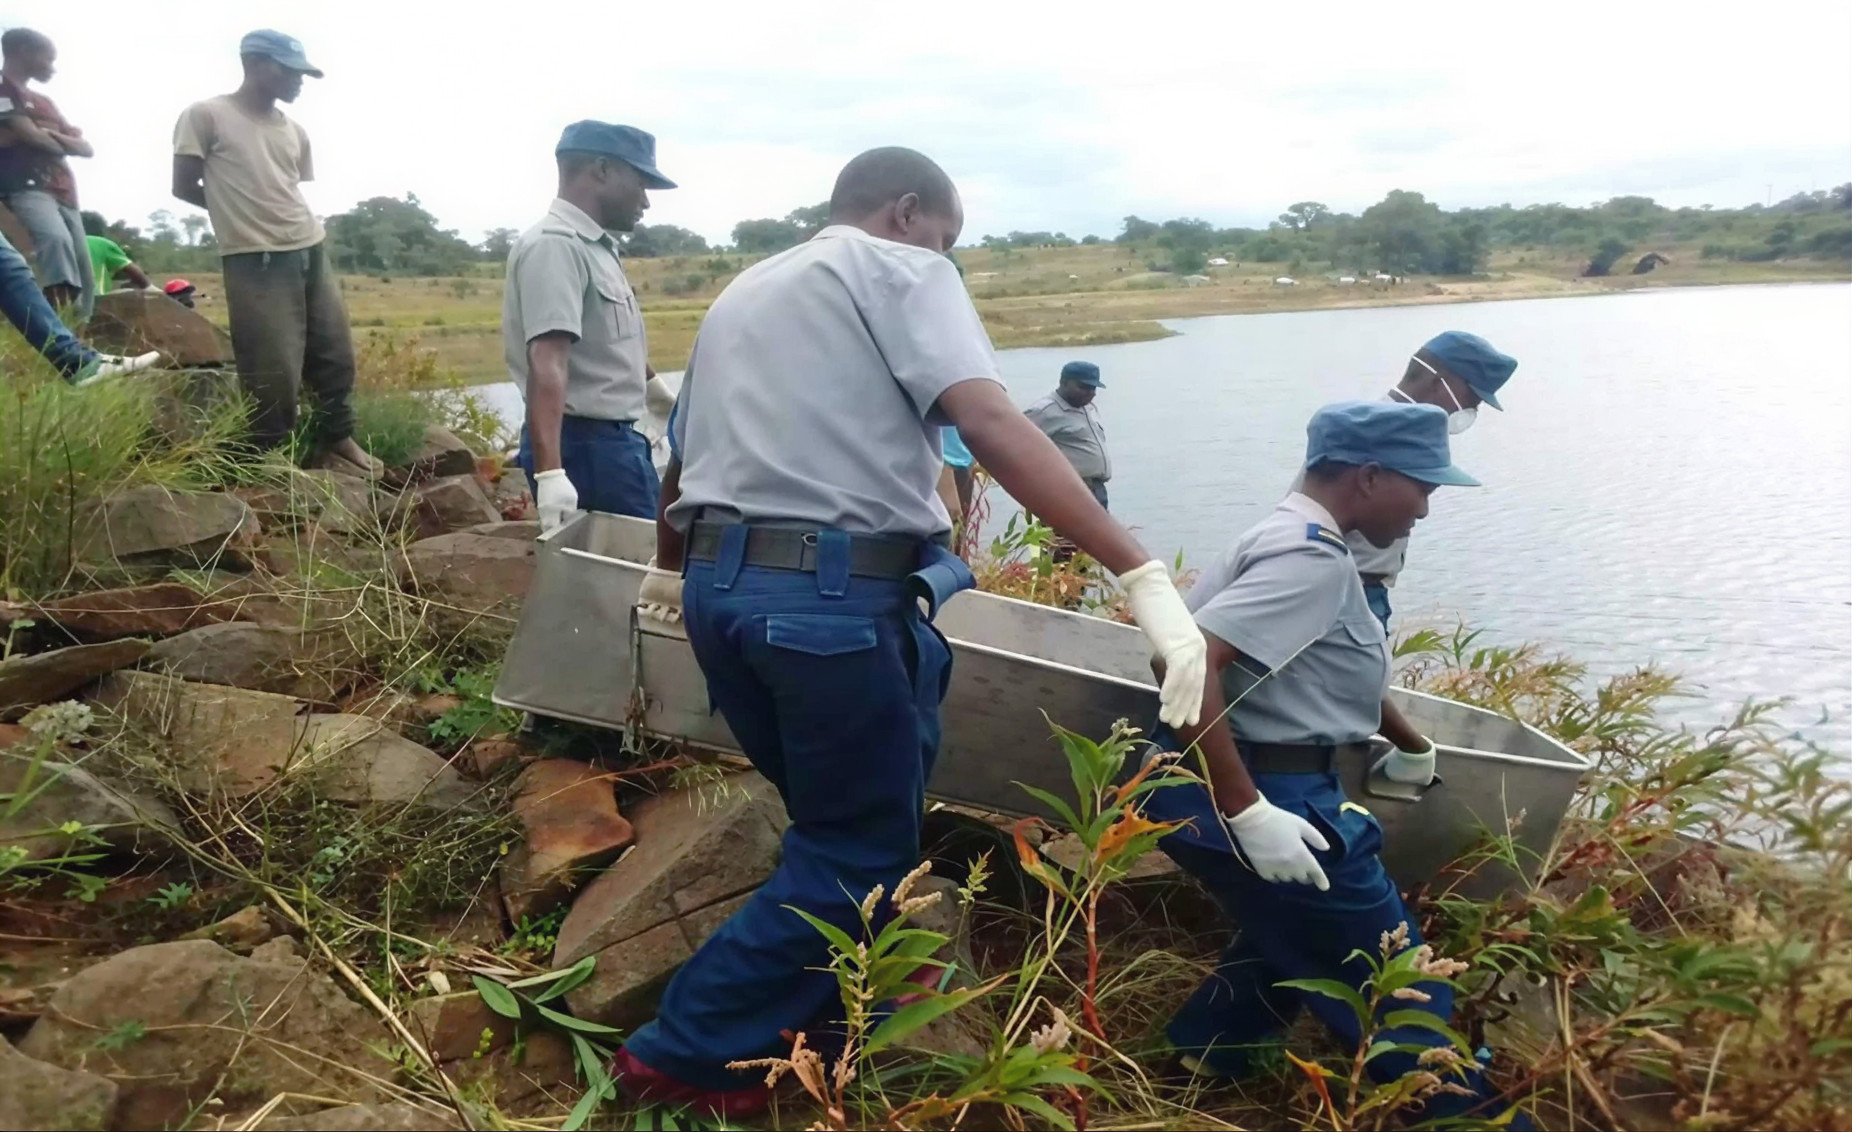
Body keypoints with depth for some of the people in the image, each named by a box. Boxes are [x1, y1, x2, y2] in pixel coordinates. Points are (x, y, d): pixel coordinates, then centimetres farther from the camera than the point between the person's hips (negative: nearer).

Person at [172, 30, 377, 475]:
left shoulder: (294, 131, 14)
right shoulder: (206, 116, -3)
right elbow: (184, 186, 1)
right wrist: (241, 215, 8)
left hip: (311, 253, 6)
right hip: (256, 262, -6)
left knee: (335, 352, 9)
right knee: (273, 368, -6)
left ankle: (335, 440, 24)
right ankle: (273, 457, 7)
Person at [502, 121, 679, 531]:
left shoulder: (592, 246, 15)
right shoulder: (555, 245, -16)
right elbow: (546, 363, -28)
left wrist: (665, 400, 43)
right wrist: (550, 471, -38)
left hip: (610, 439, 10)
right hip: (586, 444, -10)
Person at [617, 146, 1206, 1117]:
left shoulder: (744, 291, 23)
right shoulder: (900, 271, 1)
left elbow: (682, 454, 33)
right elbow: (992, 425, -17)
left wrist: (671, 570, 52)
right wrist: (1142, 574, -22)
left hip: (722, 584, 8)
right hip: (833, 596, -8)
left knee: (838, 819, 24)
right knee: (856, 854, 9)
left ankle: (828, 1007, 37)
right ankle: (685, 1054, 17)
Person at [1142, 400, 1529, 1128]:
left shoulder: (1299, 540, 13)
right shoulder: (1311, 556, -20)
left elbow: (1333, 673, 28)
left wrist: (1410, 745, 38)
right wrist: (1247, 812, -32)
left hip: (1270, 785, 11)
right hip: (1258, 793, -11)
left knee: (1296, 936, 29)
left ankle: (1194, 1067, 39)